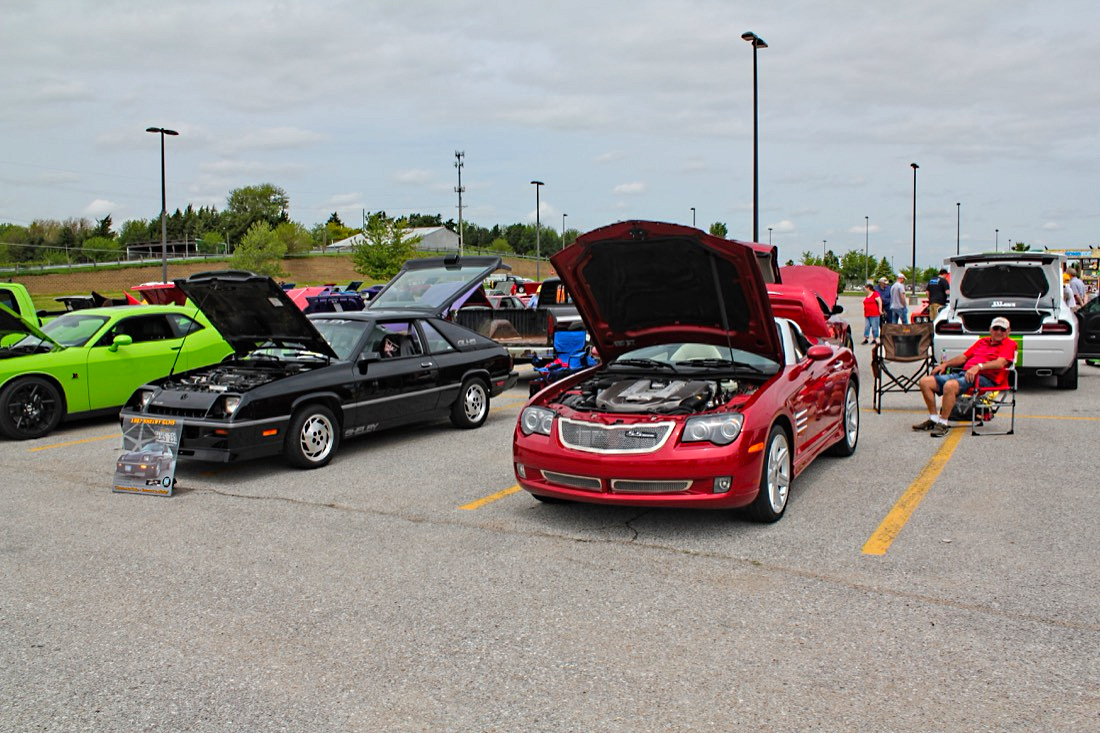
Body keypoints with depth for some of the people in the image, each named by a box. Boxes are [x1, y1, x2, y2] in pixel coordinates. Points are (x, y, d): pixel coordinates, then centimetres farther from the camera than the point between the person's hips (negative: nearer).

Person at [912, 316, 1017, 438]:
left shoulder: (1009, 344, 8)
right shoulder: (982, 341, 30)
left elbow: (1000, 363, -11)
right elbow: (964, 357, 29)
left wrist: (978, 366, -26)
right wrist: (945, 364, 13)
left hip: (984, 378, -8)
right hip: (963, 373, 8)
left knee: (950, 385, -38)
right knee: (925, 381, -8)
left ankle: (943, 424, -28)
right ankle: (933, 419, -3)